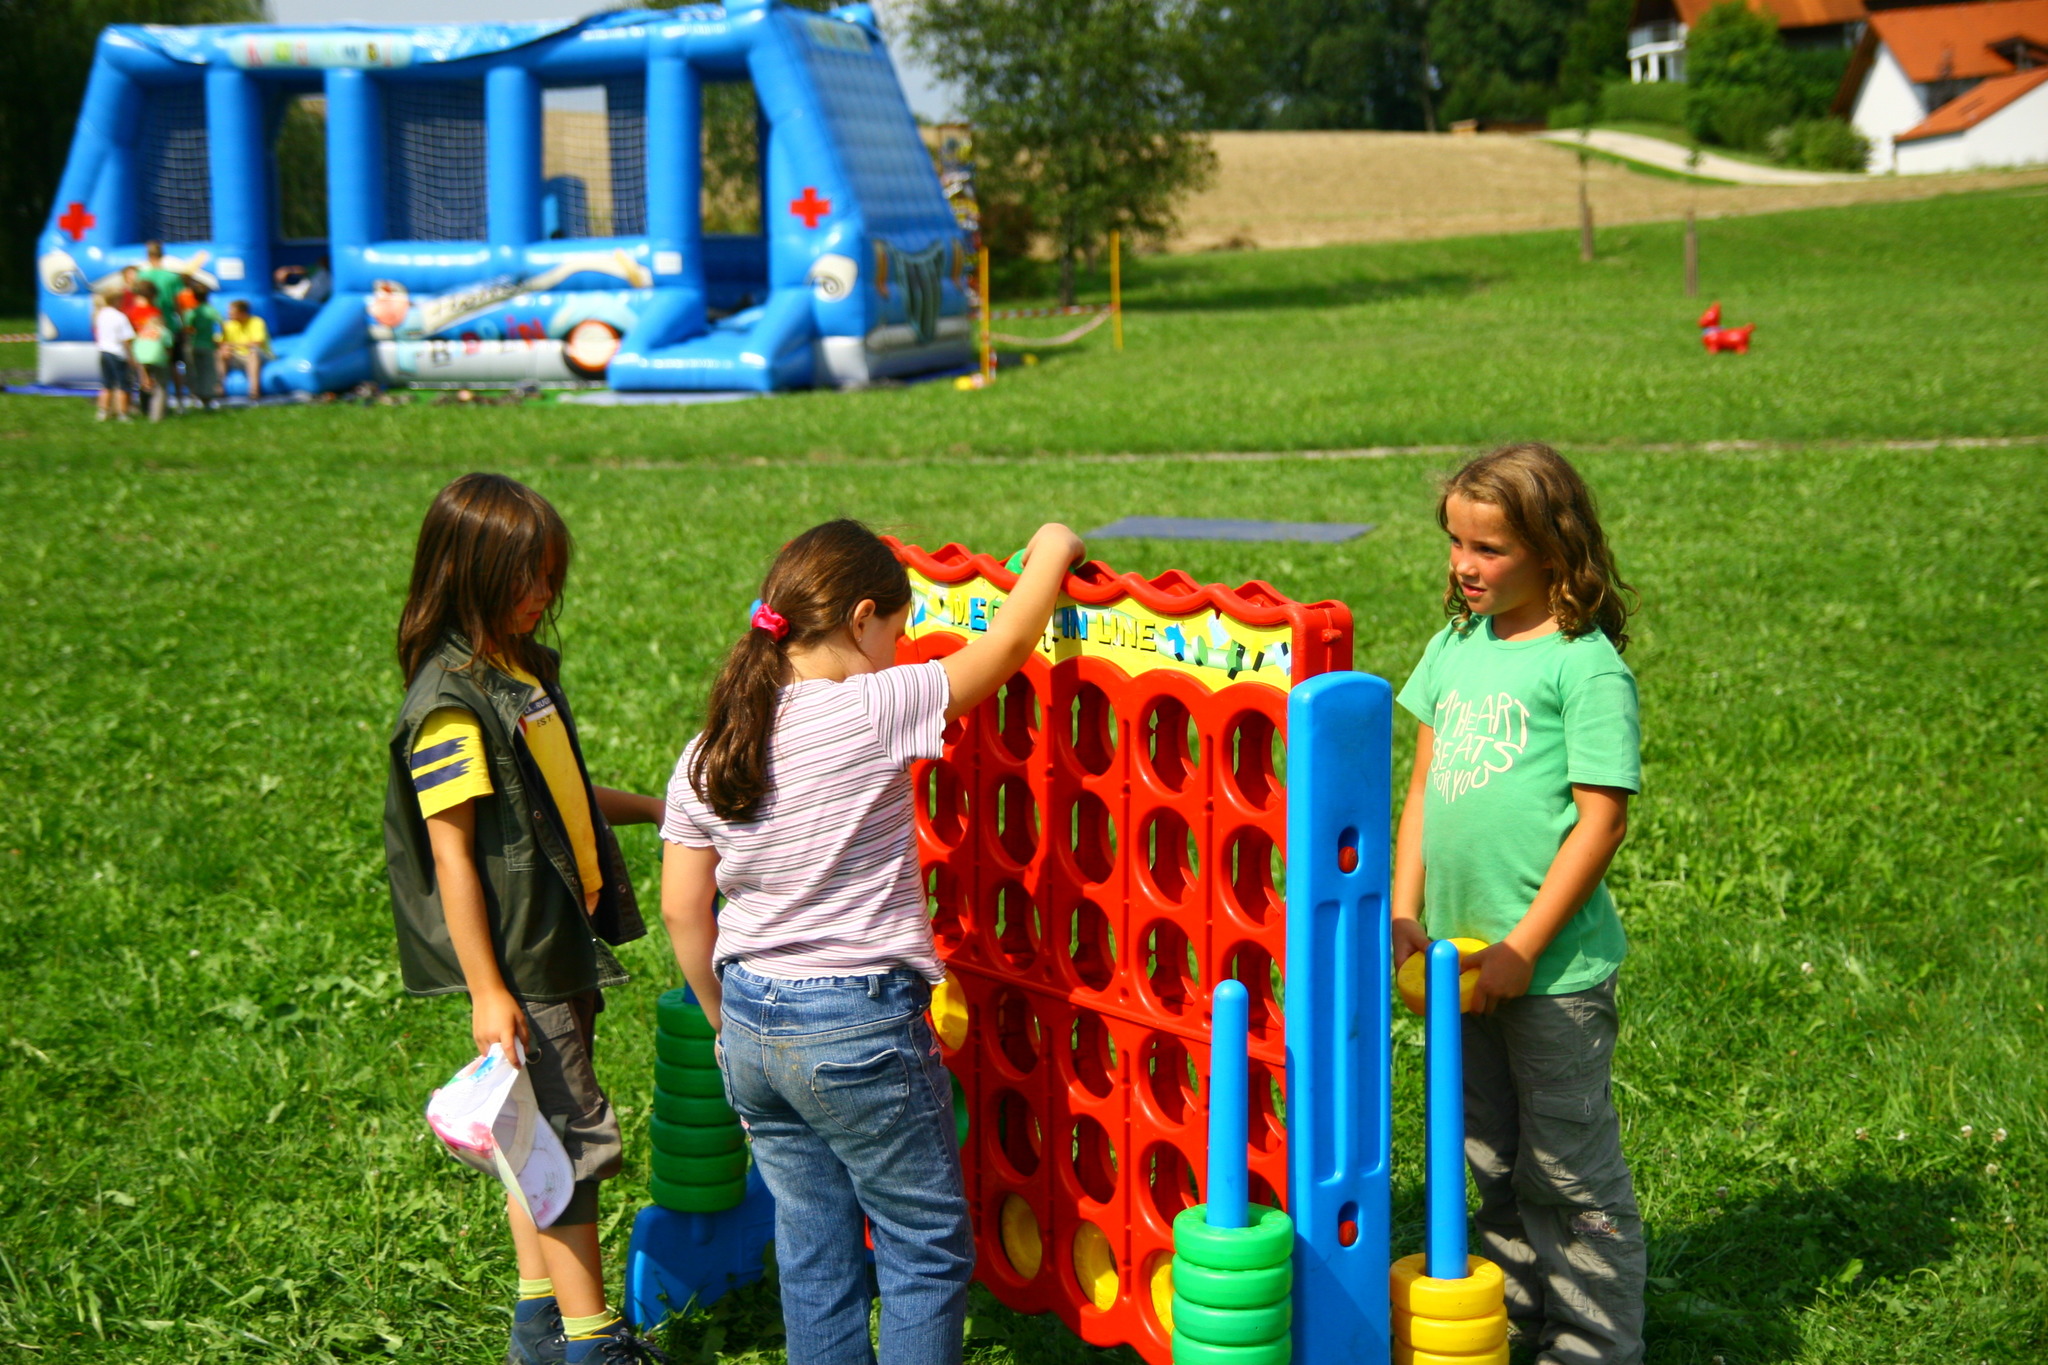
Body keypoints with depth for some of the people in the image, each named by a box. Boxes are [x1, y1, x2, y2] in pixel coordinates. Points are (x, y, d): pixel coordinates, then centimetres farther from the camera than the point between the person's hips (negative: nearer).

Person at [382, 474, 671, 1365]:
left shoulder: (521, 668, 9)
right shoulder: (450, 702, -19)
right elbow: (452, 854, -19)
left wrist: (652, 809, 26)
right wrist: (486, 992, -20)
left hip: (564, 944, 9)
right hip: (518, 963, -9)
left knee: (541, 1134, 15)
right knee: (572, 1136, -4)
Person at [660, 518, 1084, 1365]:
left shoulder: (706, 754, 2)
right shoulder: (872, 711, -16)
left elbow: (682, 911, 6)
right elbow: (1008, 644, -8)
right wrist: (1050, 554, 10)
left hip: (753, 1022, 6)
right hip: (861, 1026, -6)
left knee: (812, 1248, 15)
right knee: (930, 1249, 8)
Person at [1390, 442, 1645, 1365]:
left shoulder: (1586, 665, -12)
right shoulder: (1454, 647, 8)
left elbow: (1601, 821, -15)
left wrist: (1523, 945, -15)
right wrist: (1404, 914, 4)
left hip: (1553, 967, -7)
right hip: (1465, 957, 7)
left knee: (1572, 1169, 4)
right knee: (1495, 1165, 19)